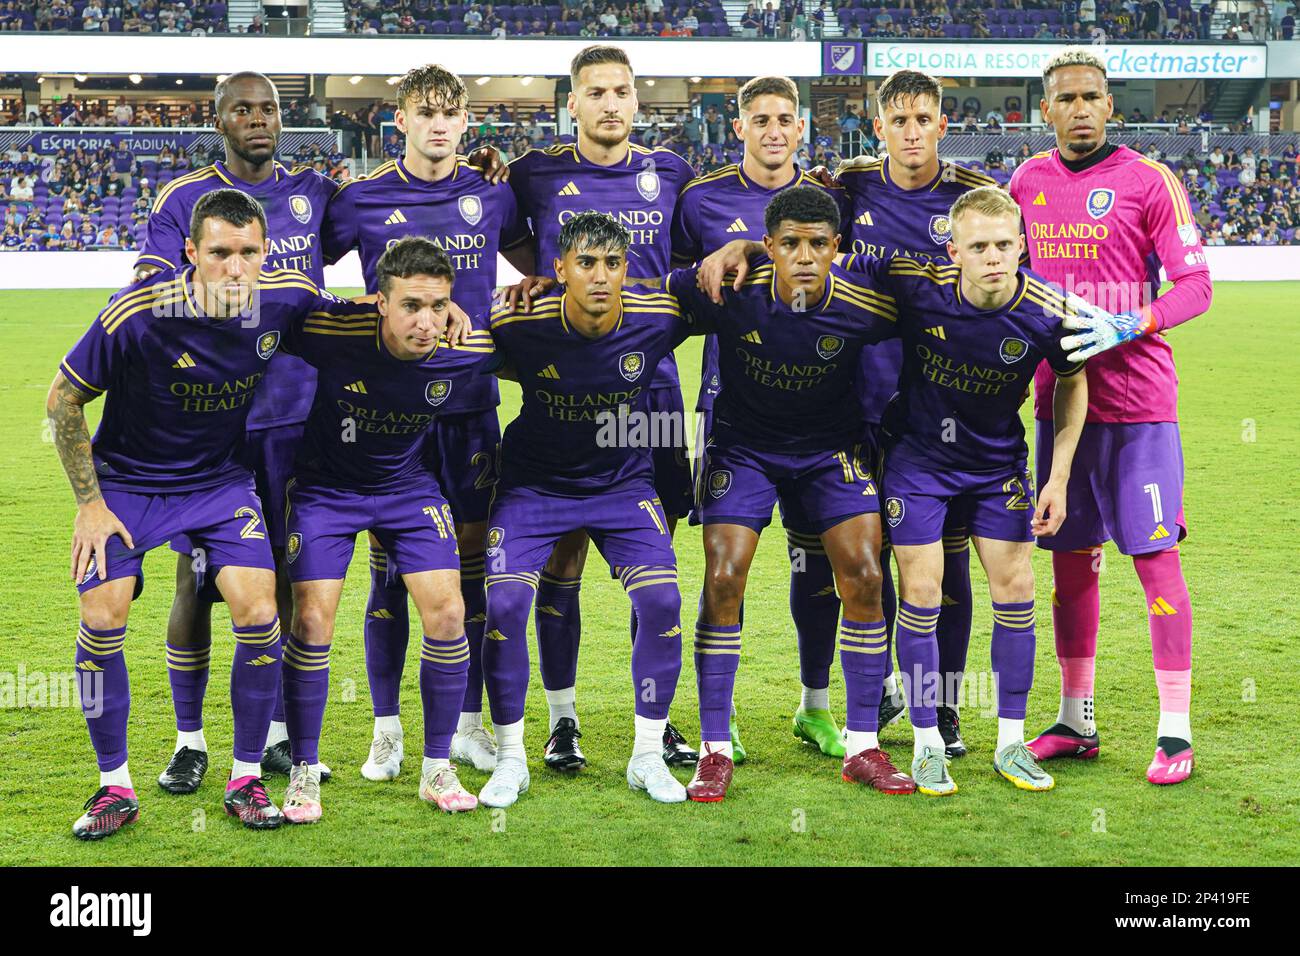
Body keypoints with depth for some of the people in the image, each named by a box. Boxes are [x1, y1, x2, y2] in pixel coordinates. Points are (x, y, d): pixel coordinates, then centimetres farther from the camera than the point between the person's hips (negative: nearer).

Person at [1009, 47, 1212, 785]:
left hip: (1137, 400, -5)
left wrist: (1129, 326, -22)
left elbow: (1196, 285, -8)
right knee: (1071, 555, 10)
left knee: (1154, 553, -5)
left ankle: (1175, 731, 0)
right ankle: (1076, 722, 20)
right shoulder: (1029, 182, 9)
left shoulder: (1148, 182, -5)